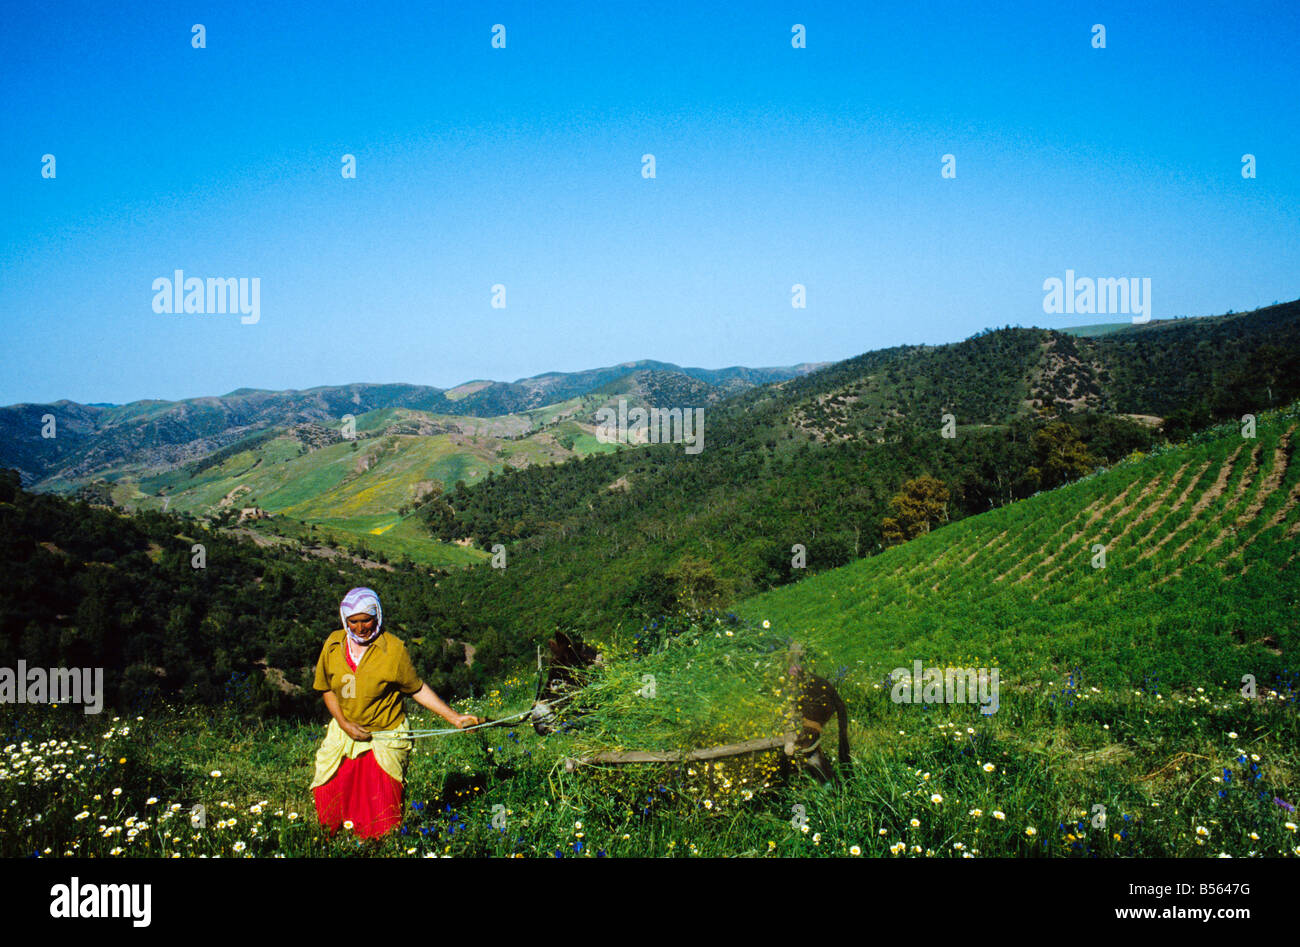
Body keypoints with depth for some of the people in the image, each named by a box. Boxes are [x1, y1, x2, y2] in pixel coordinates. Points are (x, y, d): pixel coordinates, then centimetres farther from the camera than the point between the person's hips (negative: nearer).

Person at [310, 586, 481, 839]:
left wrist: (454, 718, -8)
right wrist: (344, 724, -5)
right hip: (343, 735, 3)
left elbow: (416, 689, -4)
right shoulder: (333, 644, -2)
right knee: (330, 797, 5)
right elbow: (326, 689, 9)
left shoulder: (393, 648, -12)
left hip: (385, 739, -3)